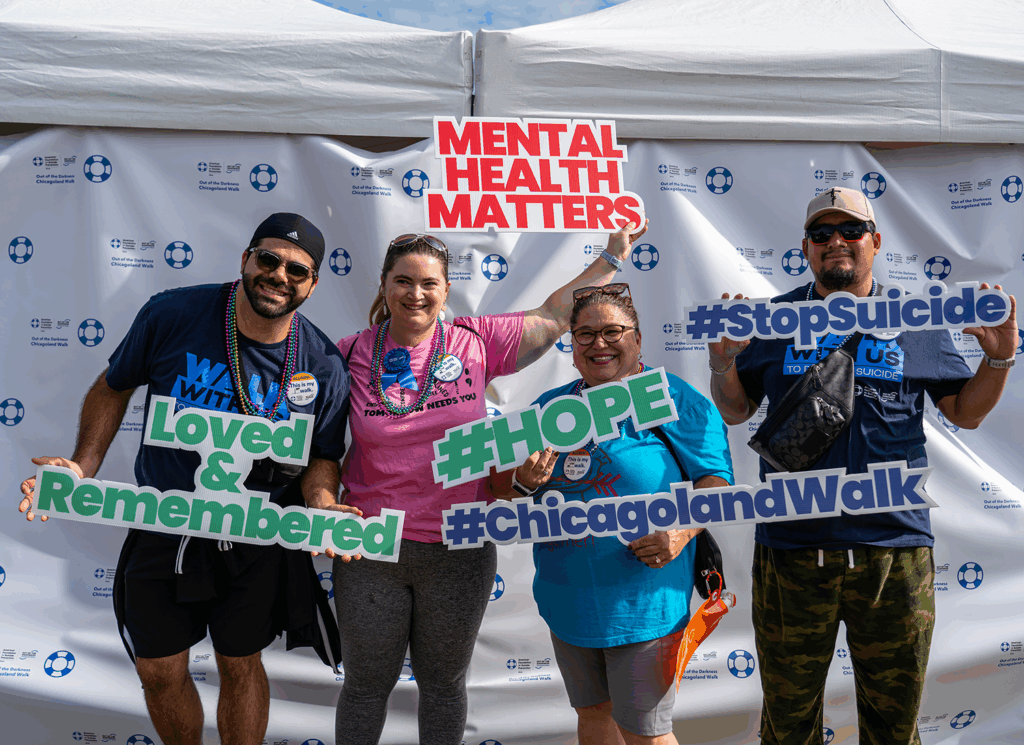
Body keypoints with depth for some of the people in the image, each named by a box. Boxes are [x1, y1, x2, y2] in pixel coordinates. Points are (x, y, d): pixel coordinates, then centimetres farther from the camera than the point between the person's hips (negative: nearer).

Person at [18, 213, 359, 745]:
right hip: (163, 526, 1)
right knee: (160, 673, 15)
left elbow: (323, 457, -4)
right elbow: (113, 387, 1)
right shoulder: (172, 315, -14)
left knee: (240, 666, 16)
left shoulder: (323, 365, -12)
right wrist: (83, 468, -9)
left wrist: (323, 508, -25)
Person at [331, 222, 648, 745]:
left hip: (458, 549, 0)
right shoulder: (351, 356, -3)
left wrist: (611, 257, 10)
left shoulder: (476, 343, -3)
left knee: (443, 681, 17)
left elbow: (555, 315, 6)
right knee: (366, 683, 15)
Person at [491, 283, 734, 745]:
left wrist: (683, 529, -26)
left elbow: (716, 478, -9)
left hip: (643, 599, -5)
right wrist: (524, 482, -13)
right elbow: (499, 489, 9)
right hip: (568, 598, 5)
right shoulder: (550, 407, 7)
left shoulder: (672, 399, -6)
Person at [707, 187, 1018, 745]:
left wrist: (999, 359, -3)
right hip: (792, 550, 0)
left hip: (896, 551, 1)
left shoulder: (914, 322, 6)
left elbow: (964, 412, 12)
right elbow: (735, 413, 9)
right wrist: (723, 360, -9)